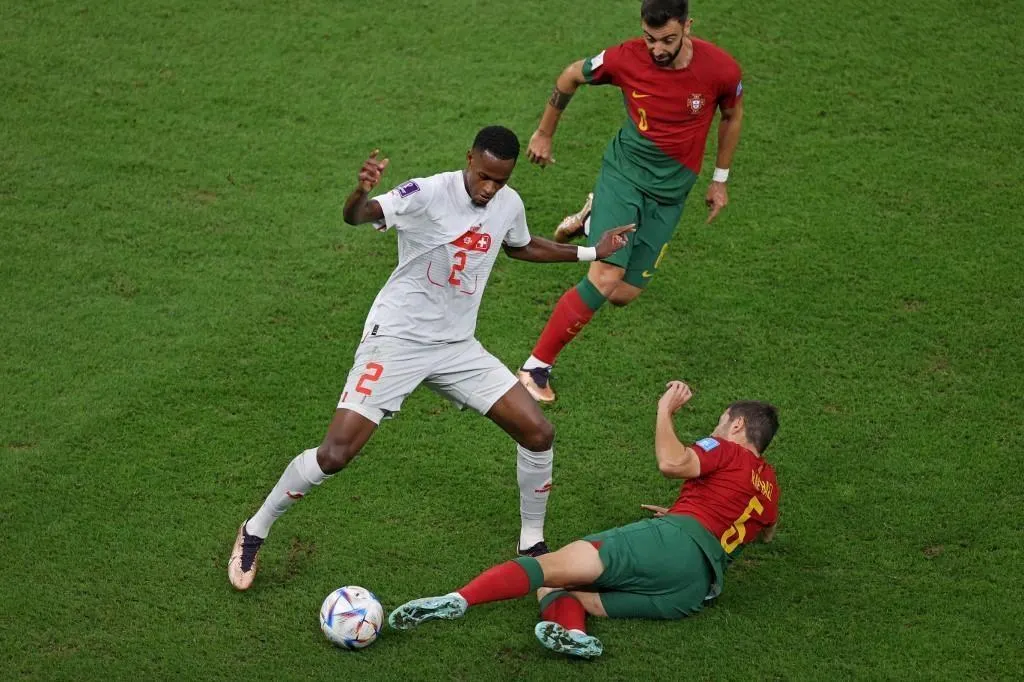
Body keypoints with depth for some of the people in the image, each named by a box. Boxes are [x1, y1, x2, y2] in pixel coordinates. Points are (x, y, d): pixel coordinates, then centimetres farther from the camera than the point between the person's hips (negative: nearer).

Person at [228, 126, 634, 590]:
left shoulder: (509, 205, 2)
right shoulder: (429, 195, -19)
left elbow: (521, 247, 25)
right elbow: (356, 217, -33)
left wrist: (591, 253, 26)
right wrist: (362, 192, -57)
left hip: (457, 347, 6)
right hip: (395, 341, -6)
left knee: (538, 433, -3)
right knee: (335, 454, -14)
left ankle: (532, 546, 17)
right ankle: (254, 532, 8)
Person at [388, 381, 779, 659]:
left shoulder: (728, 450, 12)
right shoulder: (768, 483, 32)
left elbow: (672, 463, -11)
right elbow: (766, 532, 54)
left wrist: (666, 409, 7)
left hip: (677, 542, -6)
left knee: (555, 566, -17)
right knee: (555, 587, 3)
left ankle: (458, 600, -40)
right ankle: (571, 631, -33)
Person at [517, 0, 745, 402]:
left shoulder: (720, 69, -15)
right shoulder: (626, 59, -17)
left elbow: (732, 115, 8)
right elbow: (570, 77, 3)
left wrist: (720, 179, 12)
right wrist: (544, 134, 13)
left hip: (670, 191, 2)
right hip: (624, 171, -2)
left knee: (624, 295, 1)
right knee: (605, 279, -20)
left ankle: (591, 221, 30)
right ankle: (536, 367, -5)